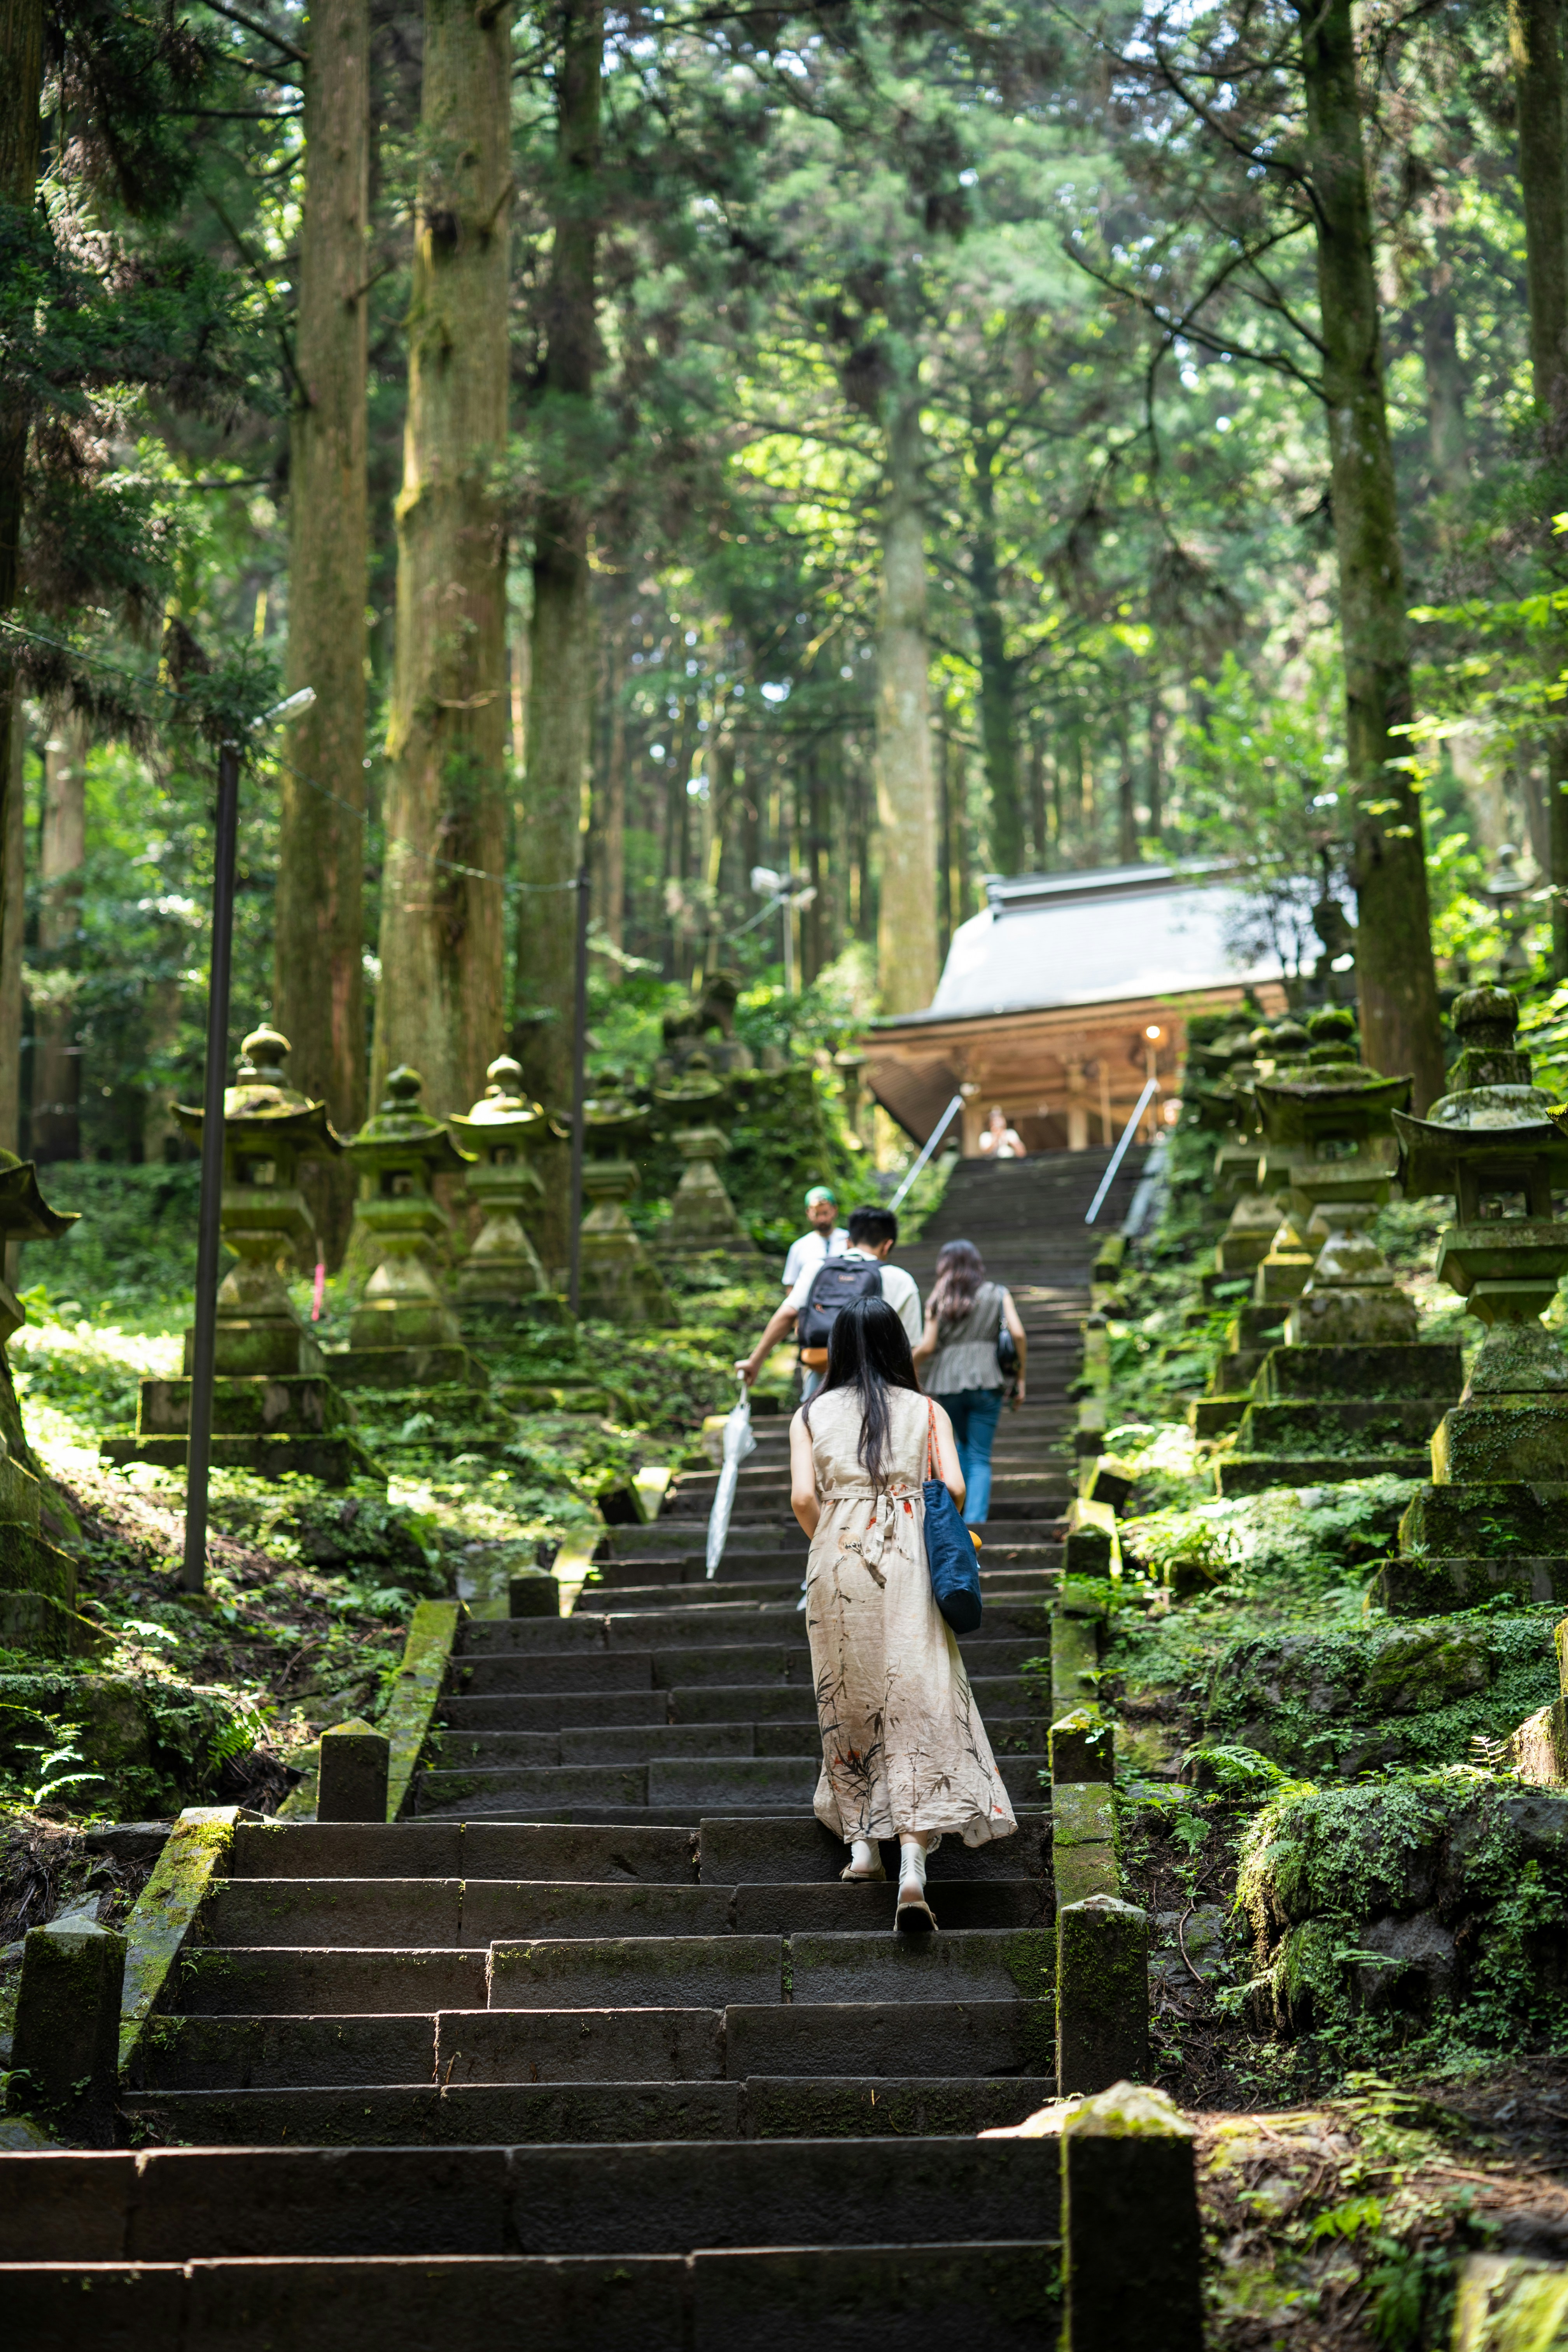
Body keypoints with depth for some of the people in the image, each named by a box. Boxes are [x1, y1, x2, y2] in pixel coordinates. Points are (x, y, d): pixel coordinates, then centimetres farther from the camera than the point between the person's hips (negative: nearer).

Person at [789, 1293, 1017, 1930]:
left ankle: (863, 1844, 20)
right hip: (907, 1566, -1)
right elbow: (953, 1489, -3)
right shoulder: (927, 1412, 7)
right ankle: (912, 1866, -16)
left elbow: (803, 1497, -3)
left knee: (849, 1702, 16)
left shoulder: (811, 1415, 8)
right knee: (918, 1703, -4)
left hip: (836, 1561, 1)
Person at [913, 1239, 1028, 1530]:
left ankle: (966, 1503, 16)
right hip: (986, 1382, -1)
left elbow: (927, 1347, -1)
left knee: (964, 1446, 24)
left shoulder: (938, 1301, 6)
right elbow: (1018, 1334, -5)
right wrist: (1021, 1379, 3)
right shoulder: (997, 1295, 7)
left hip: (947, 1383, 1)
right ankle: (974, 1517, -11)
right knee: (980, 1458, 3)